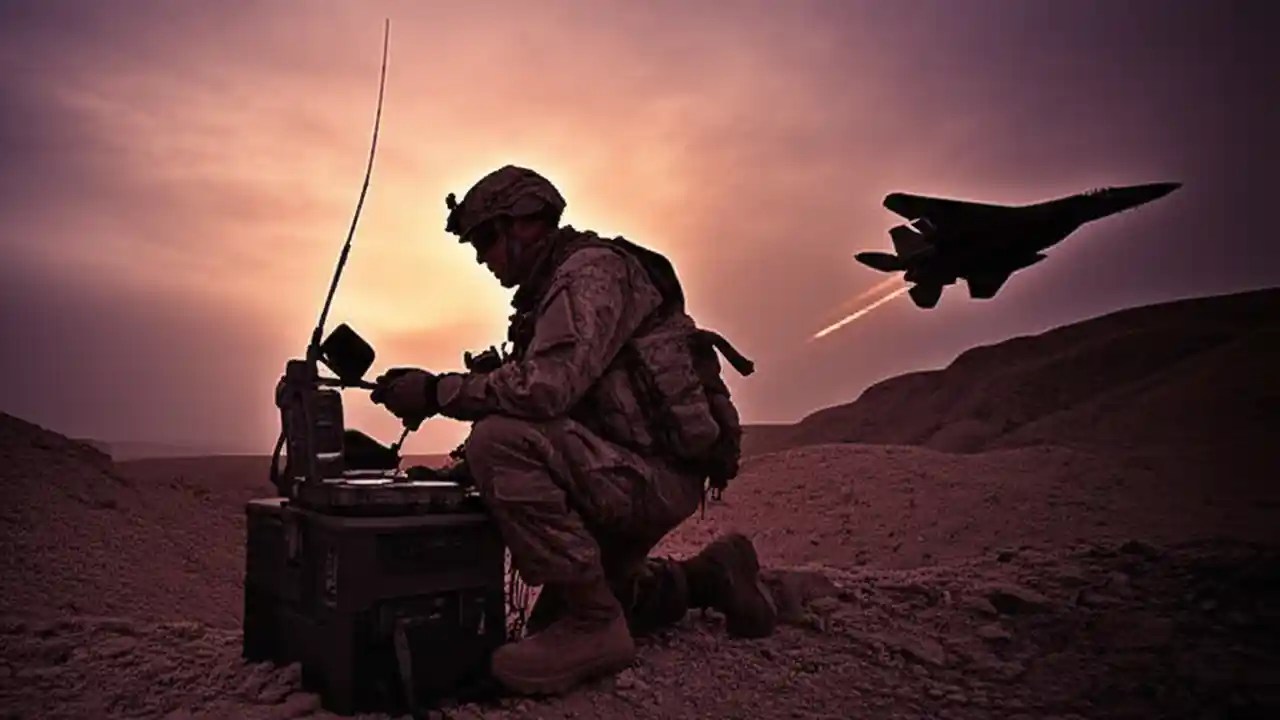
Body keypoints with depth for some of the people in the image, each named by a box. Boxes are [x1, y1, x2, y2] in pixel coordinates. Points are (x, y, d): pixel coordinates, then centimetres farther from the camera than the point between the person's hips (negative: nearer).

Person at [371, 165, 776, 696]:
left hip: (656, 473, -10)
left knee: (499, 444, -29)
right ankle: (708, 578, 24)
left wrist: (438, 391, -18)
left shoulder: (593, 268, -12)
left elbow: (547, 386, -27)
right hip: (632, 476, 10)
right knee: (559, 610, 20)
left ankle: (595, 624, -18)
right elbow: (547, 394, 15)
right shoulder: (551, 289, 19)